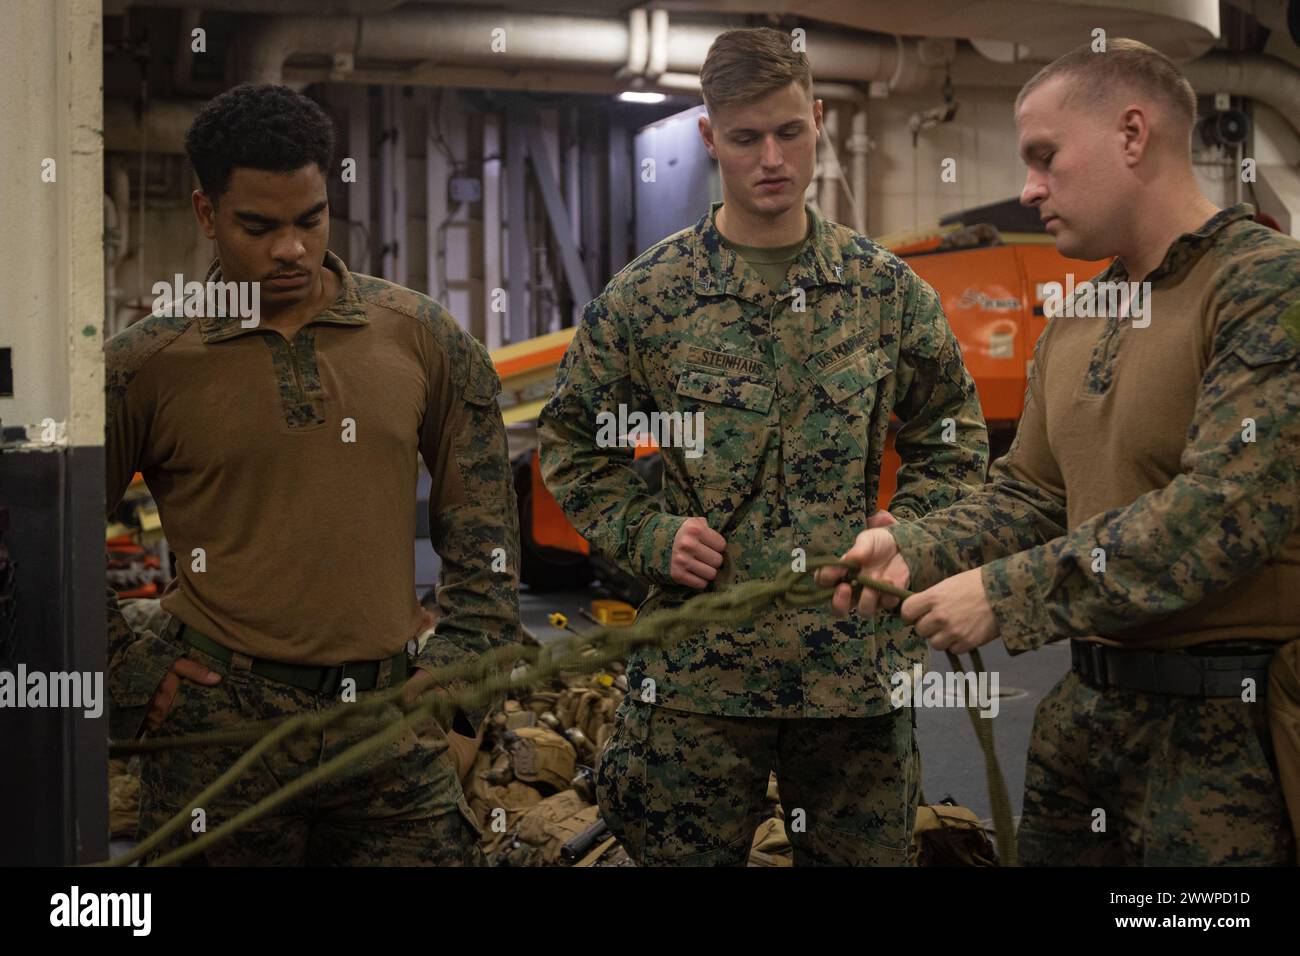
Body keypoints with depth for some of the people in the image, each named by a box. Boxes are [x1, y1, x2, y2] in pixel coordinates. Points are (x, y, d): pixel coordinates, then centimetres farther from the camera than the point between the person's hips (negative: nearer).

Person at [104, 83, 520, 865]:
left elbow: (481, 518, 13)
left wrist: (468, 661, 6)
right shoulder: (146, 365, -3)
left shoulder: (419, 336, 4)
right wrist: (132, 676, 0)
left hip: (393, 728, 2)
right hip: (219, 732, -1)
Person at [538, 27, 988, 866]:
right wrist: (649, 535, -5)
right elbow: (575, 446, 8)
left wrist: (909, 525, -1)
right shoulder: (648, 294, 0)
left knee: (867, 851, 14)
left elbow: (954, 432, 15)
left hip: (857, 663, 2)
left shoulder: (886, 287, 5)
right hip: (700, 664, -1)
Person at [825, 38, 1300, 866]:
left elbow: (1228, 508, -23)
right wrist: (914, 552, -4)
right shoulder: (1073, 328, 12)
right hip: (1092, 706, 7)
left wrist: (1006, 595, -21)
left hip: (1232, 729, -7)